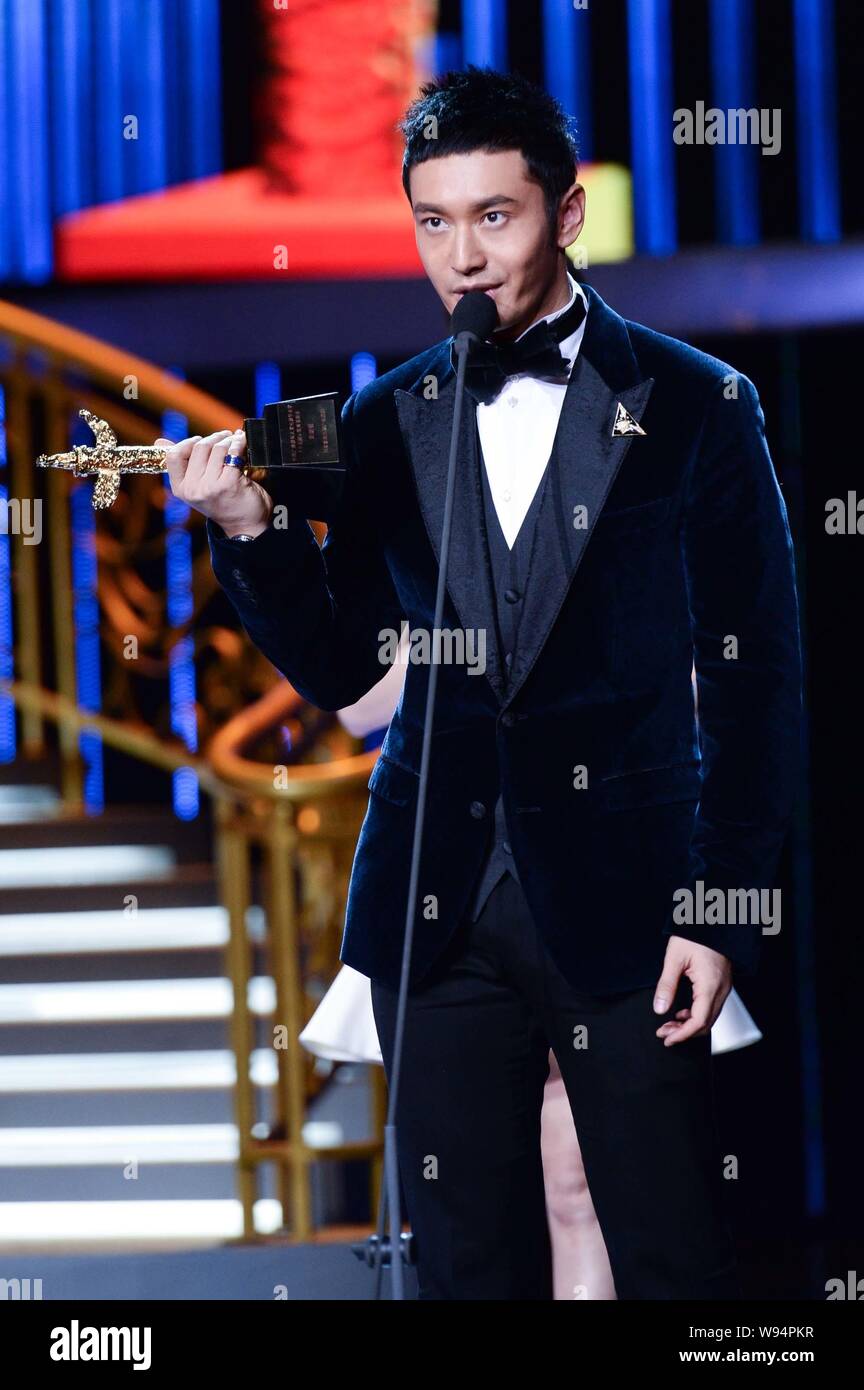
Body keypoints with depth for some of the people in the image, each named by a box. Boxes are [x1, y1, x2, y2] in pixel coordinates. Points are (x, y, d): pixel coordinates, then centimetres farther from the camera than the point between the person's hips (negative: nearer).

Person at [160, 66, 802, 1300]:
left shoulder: (694, 408, 0)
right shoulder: (385, 424, 8)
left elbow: (756, 681, 1)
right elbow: (338, 669, 9)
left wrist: (721, 913, -5)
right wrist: (254, 533, -9)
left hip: (623, 899, -3)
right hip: (441, 905, 3)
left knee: (674, 1261, -1)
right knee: (468, 1259, 8)